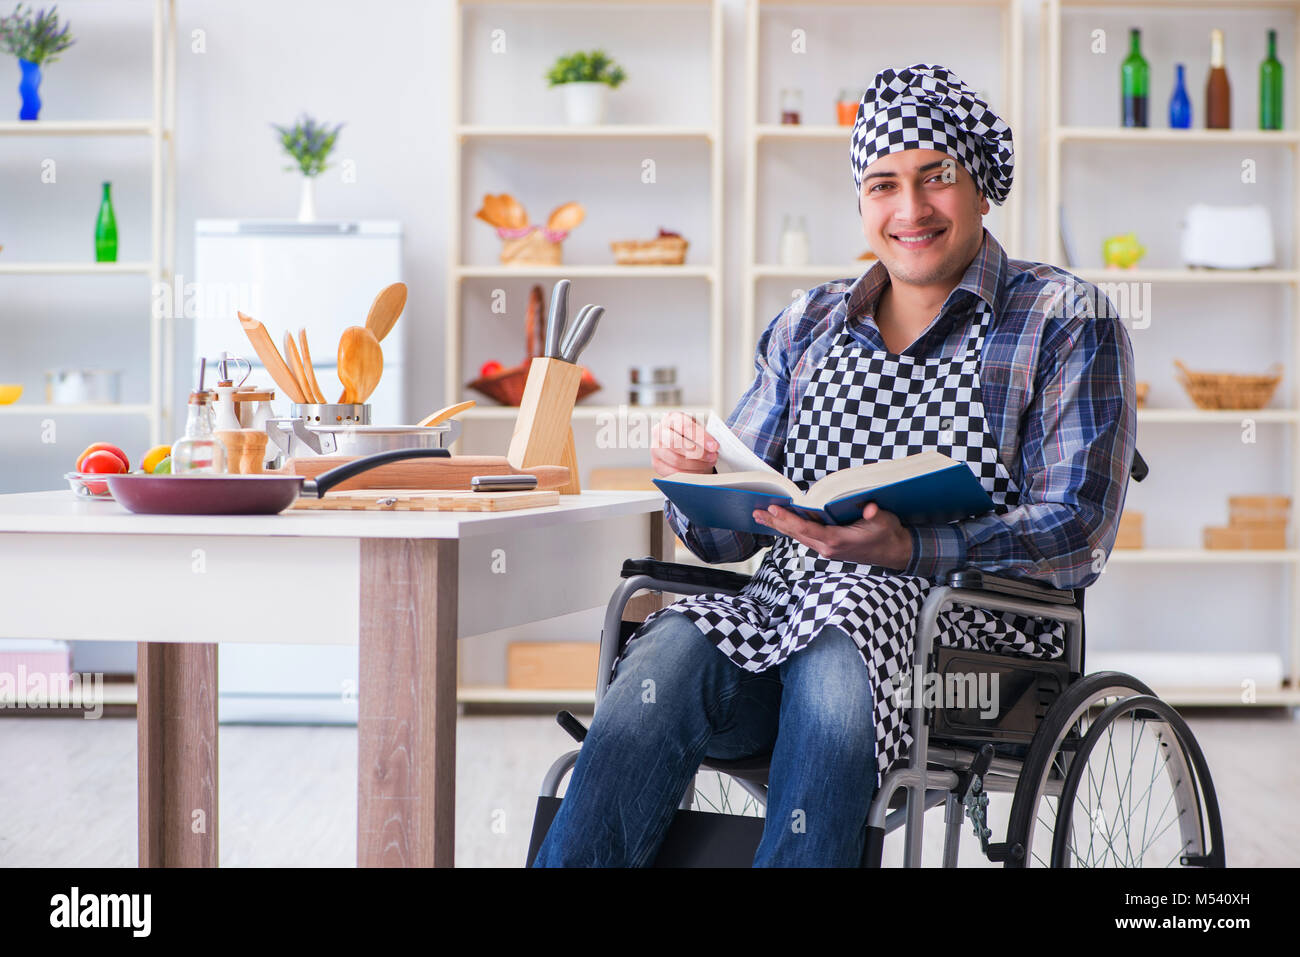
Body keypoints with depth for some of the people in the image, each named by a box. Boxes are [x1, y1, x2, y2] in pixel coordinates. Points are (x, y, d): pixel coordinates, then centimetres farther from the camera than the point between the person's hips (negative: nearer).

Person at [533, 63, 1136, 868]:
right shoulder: (807, 327, 20)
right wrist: (697, 476, -7)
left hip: (972, 632, -3)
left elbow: (1075, 535, -5)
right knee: (668, 654, -30)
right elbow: (734, 533, 18)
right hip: (787, 609, 4)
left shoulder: (1067, 320, 7)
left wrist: (906, 549, -21)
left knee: (836, 661, -38)